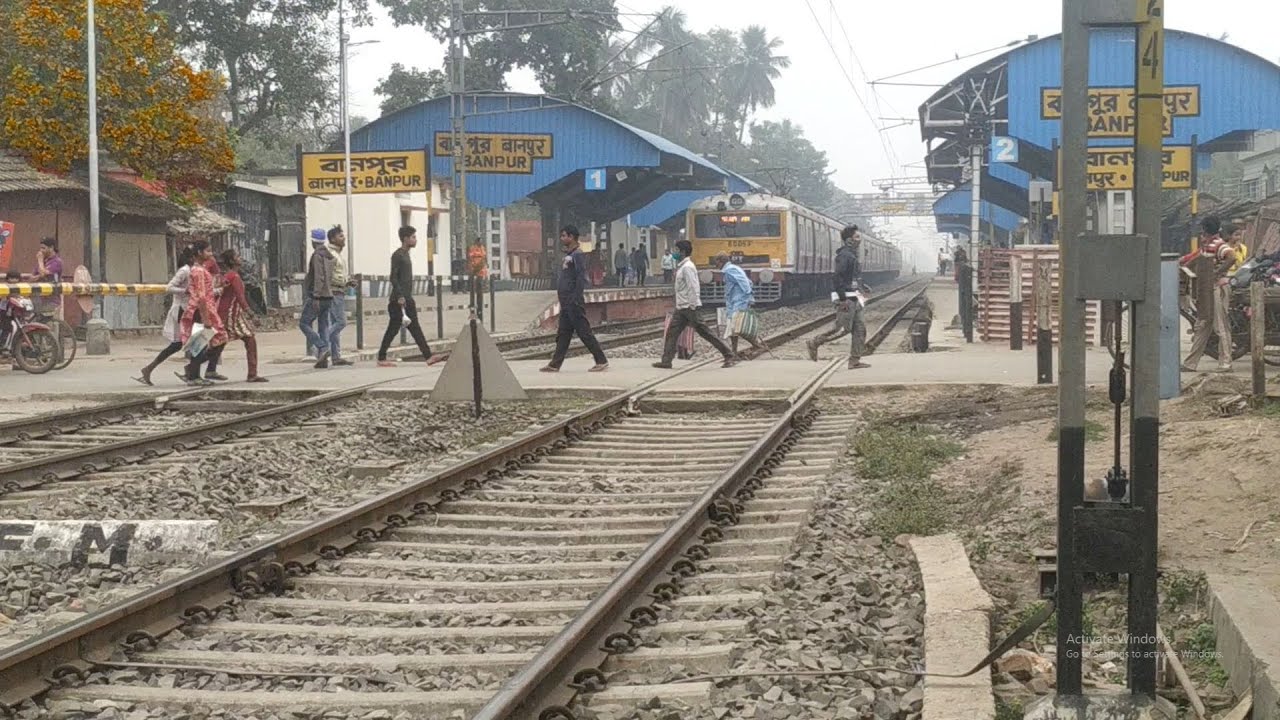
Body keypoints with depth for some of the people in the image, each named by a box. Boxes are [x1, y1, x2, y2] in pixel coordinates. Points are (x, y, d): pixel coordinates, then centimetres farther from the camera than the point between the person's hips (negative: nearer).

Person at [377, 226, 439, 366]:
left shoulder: (406, 255, 18)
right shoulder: (397, 255, -10)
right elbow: (393, 278, -17)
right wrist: (399, 296, -23)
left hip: (407, 299, 9)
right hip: (398, 301, -9)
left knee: (415, 329, 3)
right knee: (393, 329, -4)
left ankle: (427, 356, -2)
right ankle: (381, 358, 3)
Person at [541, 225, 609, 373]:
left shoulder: (578, 255, -13)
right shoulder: (568, 254, 16)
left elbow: (581, 278, -20)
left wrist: (576, 300, -23)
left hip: (574, 302, -10)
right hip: (566, 303, 10)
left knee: (584, 332, -6)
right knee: (563, 334, 9)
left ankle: (602, 361, -1)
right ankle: (555, 364, 10)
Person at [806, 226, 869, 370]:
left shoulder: (853, 255, 17)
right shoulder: (844, 255, -15)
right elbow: (836, 277, -22)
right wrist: (843, 299, -24)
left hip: (853, 299, 10)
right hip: (845, 299, -10)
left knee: (859, 329, 6)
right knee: (843, 329, -8)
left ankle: (855, 361, 7)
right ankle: (815, 343, 5)